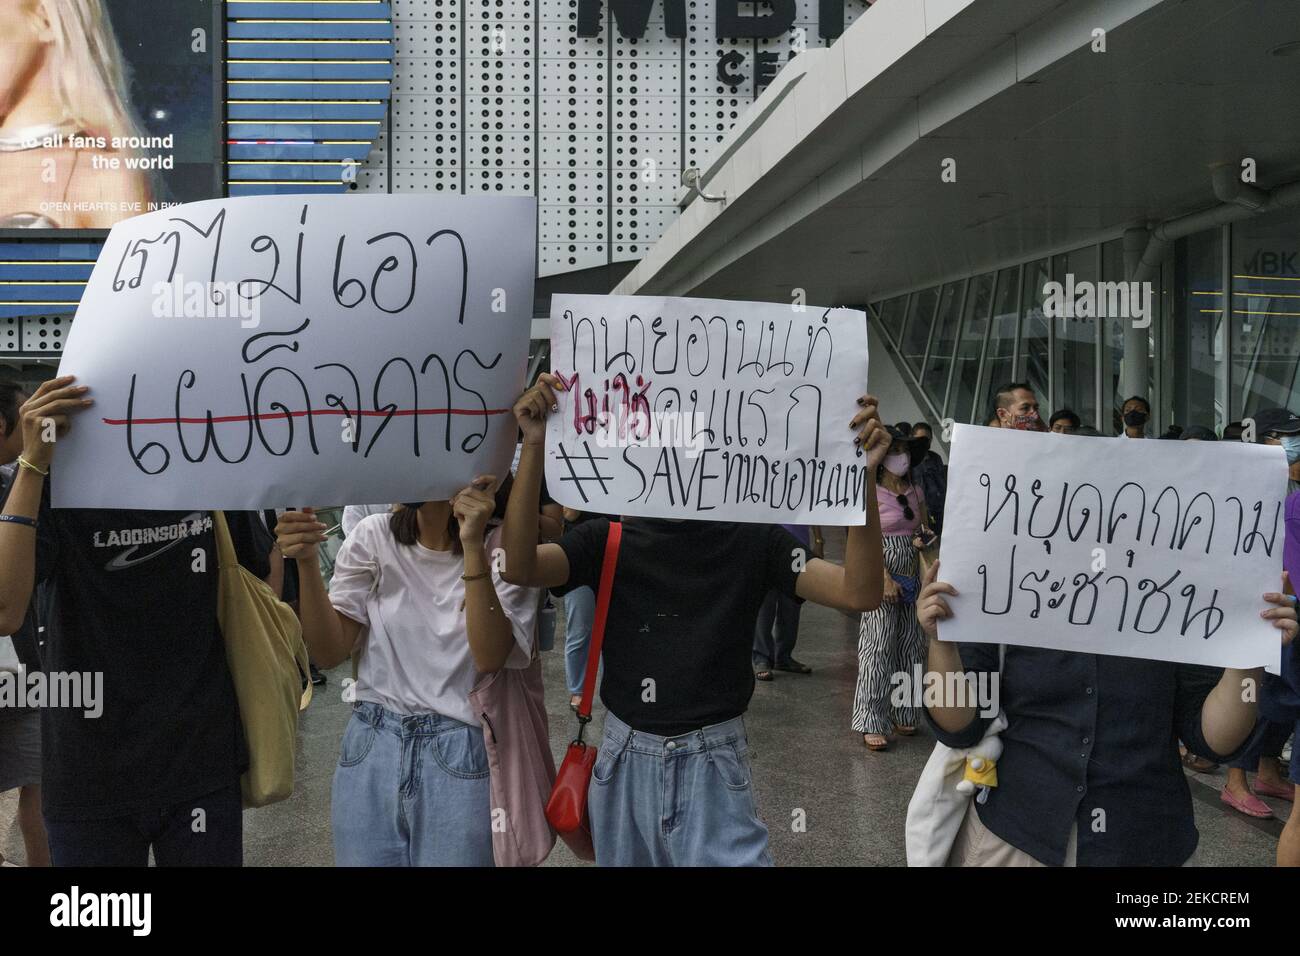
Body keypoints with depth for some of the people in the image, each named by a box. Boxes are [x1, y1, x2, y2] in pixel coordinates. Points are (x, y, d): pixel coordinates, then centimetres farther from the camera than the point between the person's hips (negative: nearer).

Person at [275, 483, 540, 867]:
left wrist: (472, 546, -25)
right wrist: (306, 562, -17)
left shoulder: (500, 548, -8)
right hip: (371, 749, 2)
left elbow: (489, 659, -20)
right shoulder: (374, 536, -1)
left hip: (460, 756, -2)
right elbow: (330, 652, -3)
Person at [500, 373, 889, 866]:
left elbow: (859, 593, -14)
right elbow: (520, 568, -19)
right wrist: (534, 448, -29)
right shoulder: (609, 539, -3)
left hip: (713, 767, -1)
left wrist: (862, 475, -27)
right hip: (625, 762, 2)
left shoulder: (753, 539, -4)